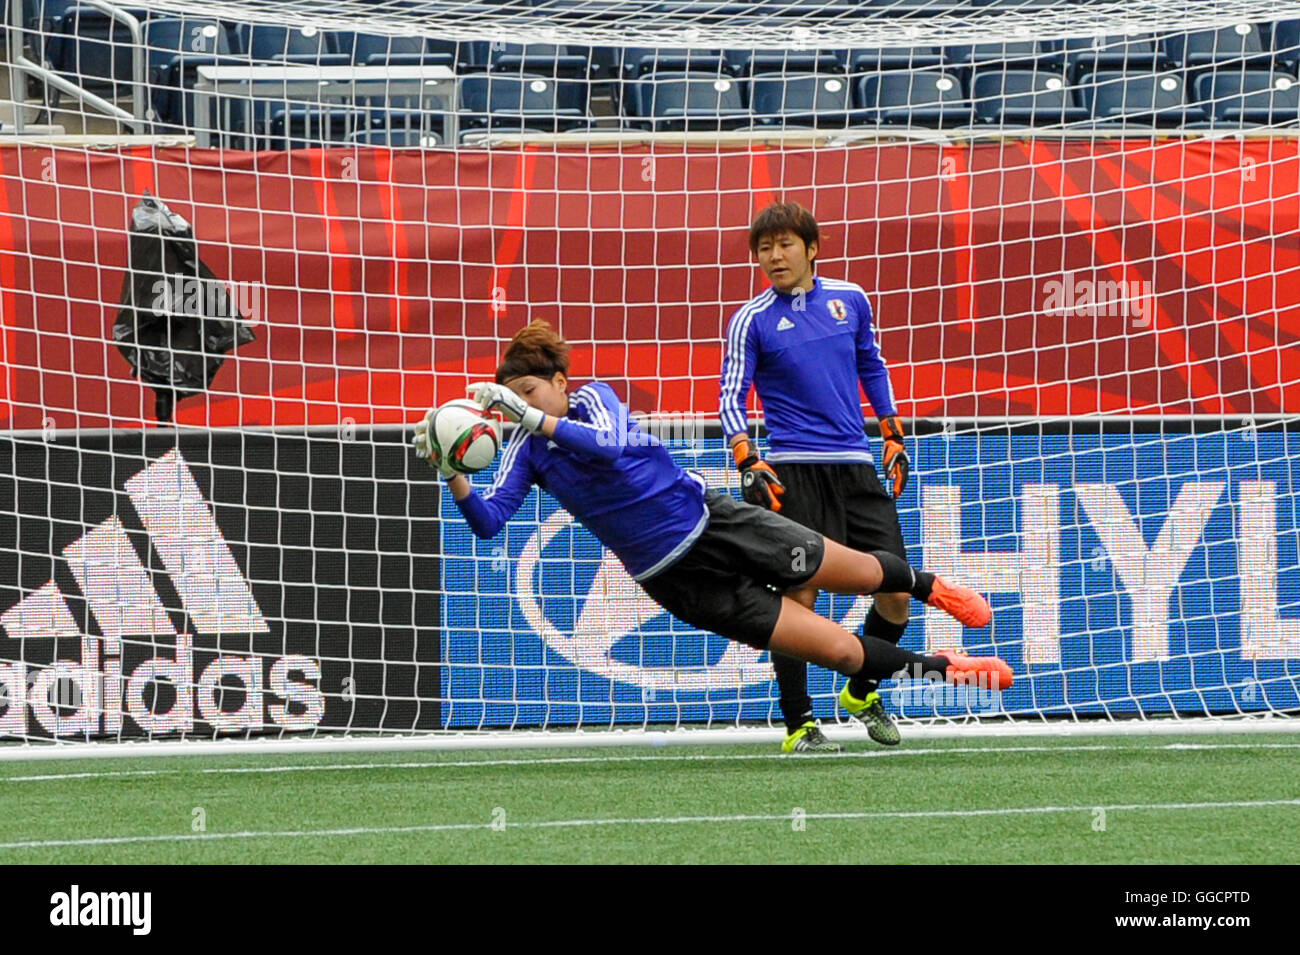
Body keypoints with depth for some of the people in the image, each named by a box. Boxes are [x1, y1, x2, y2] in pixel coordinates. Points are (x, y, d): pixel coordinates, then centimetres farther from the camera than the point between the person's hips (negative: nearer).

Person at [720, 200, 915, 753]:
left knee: (896, 592, 1)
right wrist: (748, 463, -14)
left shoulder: (850, 300, 10)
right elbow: (732, 397, -2)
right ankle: (798, 725, 0)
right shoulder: (751, 320, -1)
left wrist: (893, 437, 19)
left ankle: (861, 692, 26)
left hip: (857, 467, 4)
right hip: (794, 472, -4)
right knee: (800, 594, -9)